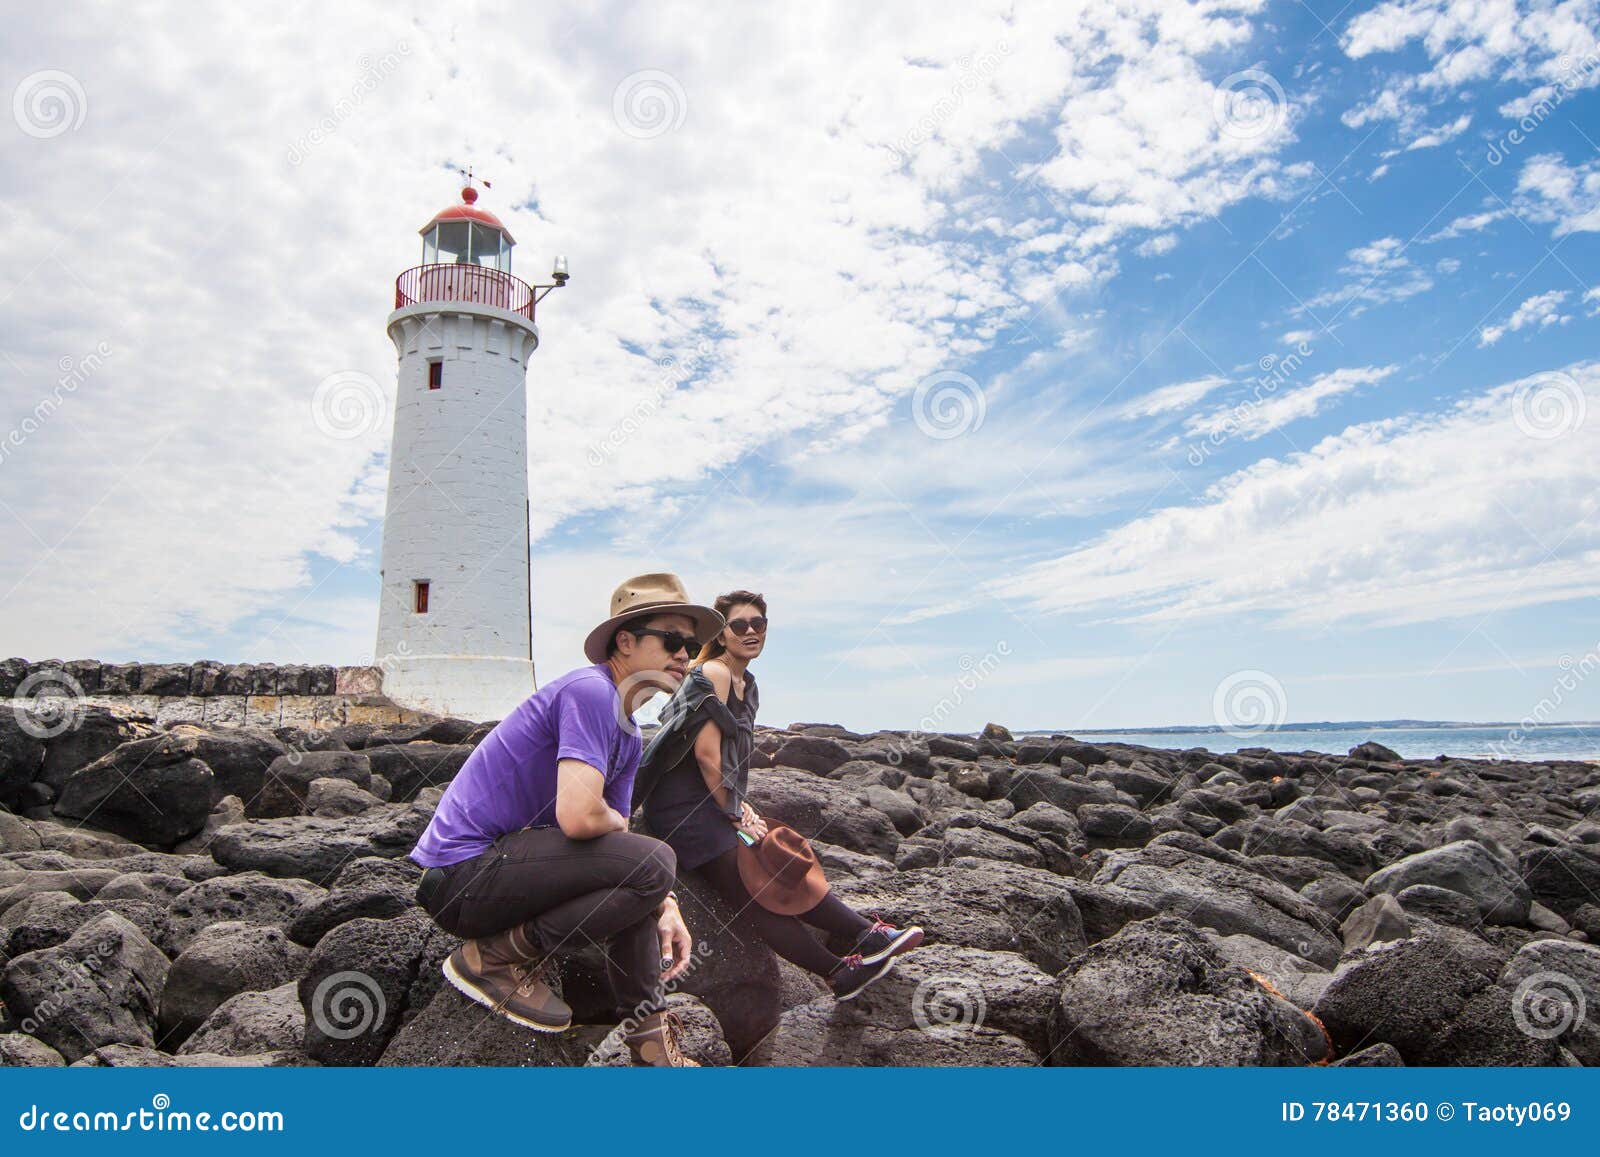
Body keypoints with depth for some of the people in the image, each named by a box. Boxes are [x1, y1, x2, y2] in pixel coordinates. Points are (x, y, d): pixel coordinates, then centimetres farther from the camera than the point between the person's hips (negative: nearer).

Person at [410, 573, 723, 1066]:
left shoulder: (630, 738, 13)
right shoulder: (591, 691, -17)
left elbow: (614, 832, 14)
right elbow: (578, 817, -27)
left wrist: (664, 904, -2)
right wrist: (620, 824, -5)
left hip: (502, 858, 10)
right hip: (460, 876, -10)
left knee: (638, 877, 18)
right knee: (650, 863, -20)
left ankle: (646, 1026, 14)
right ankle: (495, 956, -7)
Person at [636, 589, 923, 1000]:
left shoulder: (746, 684, 16)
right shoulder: (714, 674, -11)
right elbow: (707, 754, -17)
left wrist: (739, 806, 8)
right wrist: (736, 814, -11)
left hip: (711, 803, 9)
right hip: (684, 807, -8)